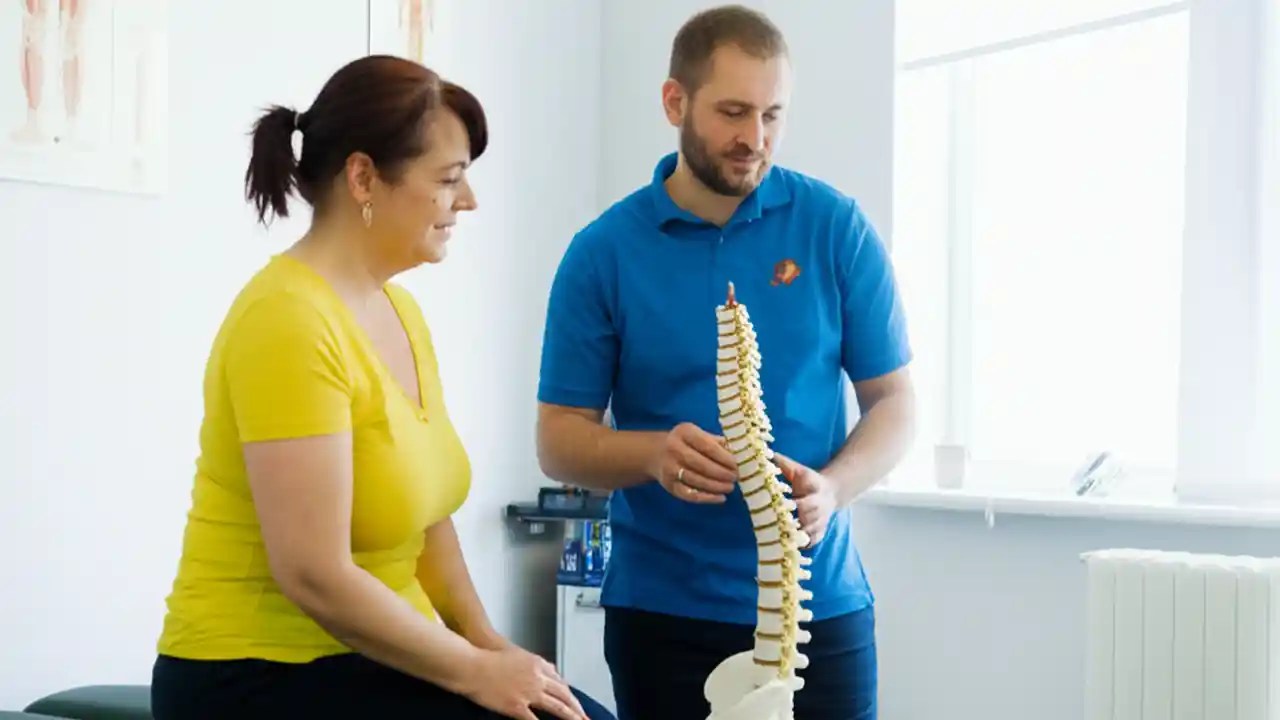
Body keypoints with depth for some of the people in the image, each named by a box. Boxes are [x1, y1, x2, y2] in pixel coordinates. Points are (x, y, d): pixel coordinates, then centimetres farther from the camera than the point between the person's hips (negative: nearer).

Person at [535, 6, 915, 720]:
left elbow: (895, 402, 1)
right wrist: (653, 454, -22)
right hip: (662, 613, 0)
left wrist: (831, 488, -19)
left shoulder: (838, 228, -3)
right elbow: (559, 439, -1)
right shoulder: (603, 252, -4)